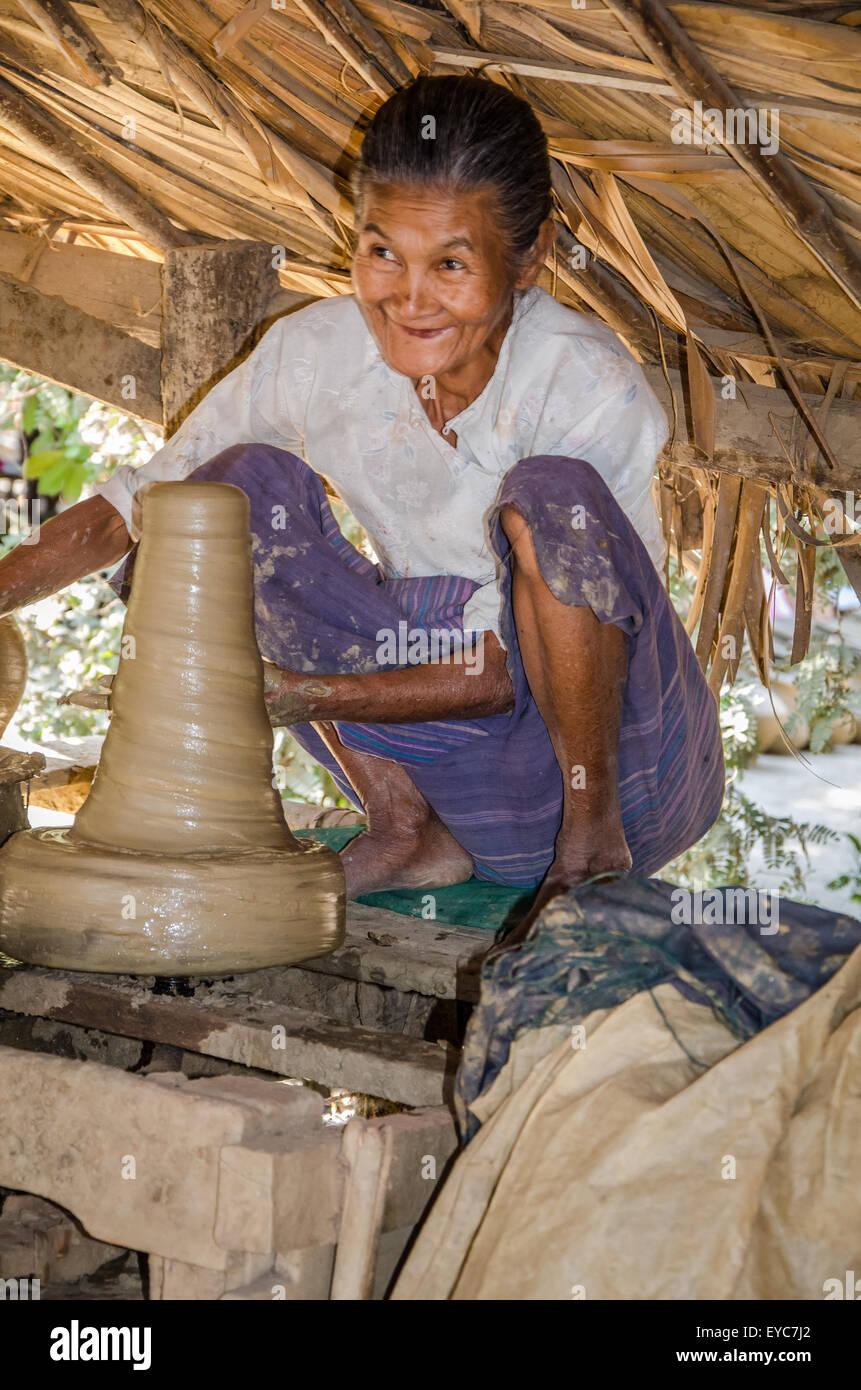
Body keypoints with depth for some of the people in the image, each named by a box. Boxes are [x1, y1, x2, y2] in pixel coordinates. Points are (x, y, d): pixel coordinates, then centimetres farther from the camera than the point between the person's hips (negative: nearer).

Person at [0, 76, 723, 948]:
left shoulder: (592, 388, -21)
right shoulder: (318, 353, -10)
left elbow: (507, 674, -21)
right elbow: (133, 506, -3)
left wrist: (299, 694, -26)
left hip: (619, 742, -4)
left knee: (552, 492, -31)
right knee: (245, 484, -10)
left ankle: (593, 833, -15)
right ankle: (406, 829, -6)